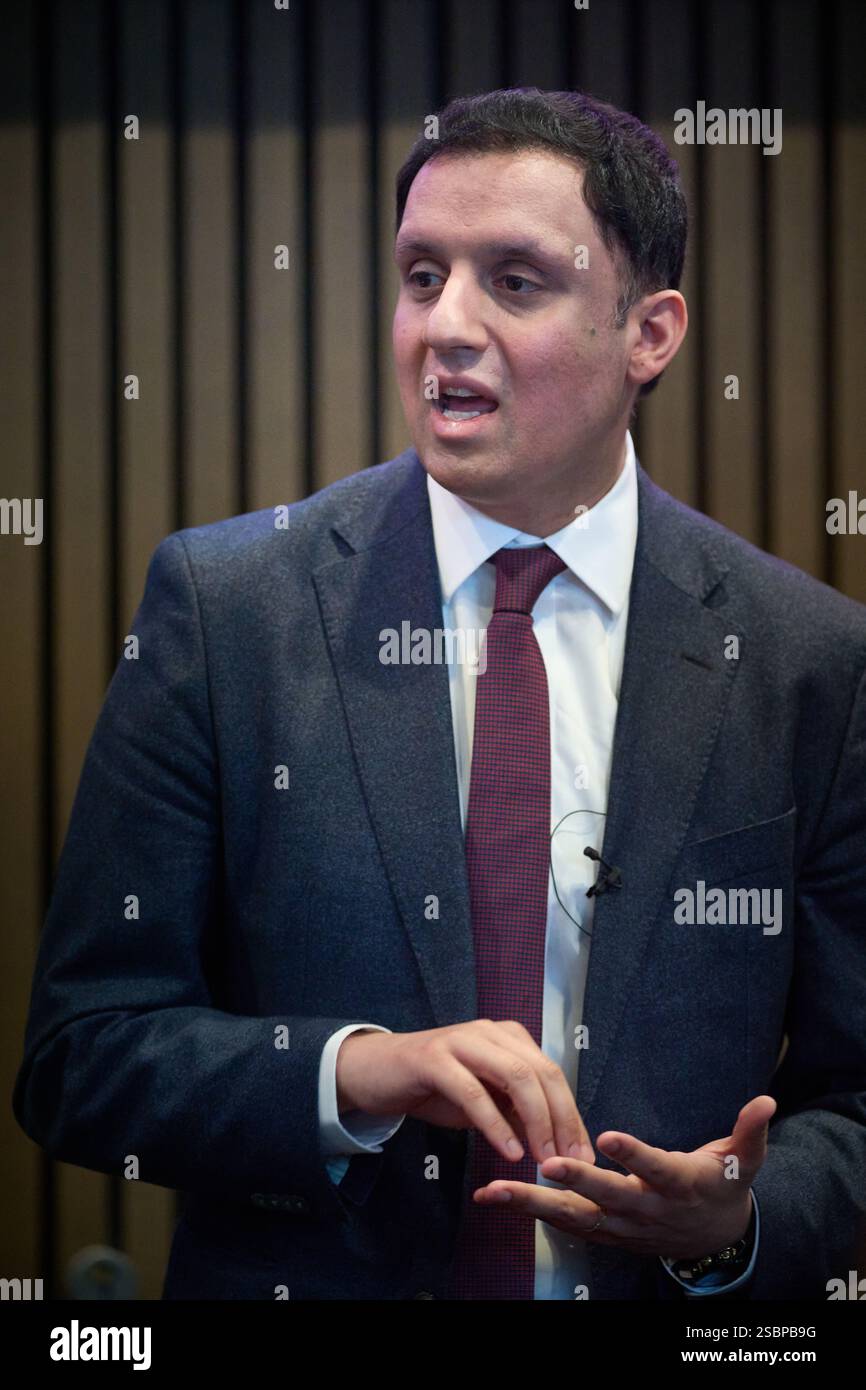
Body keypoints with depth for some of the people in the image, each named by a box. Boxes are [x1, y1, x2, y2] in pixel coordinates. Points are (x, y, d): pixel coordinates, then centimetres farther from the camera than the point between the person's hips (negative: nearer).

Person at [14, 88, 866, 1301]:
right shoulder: (221, 603, -9)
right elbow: (79, 1057, -8)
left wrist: (740, 1223, -19)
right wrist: (353, 1070, -23)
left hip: (671, 1290, 1)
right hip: (308, 1278, -1)